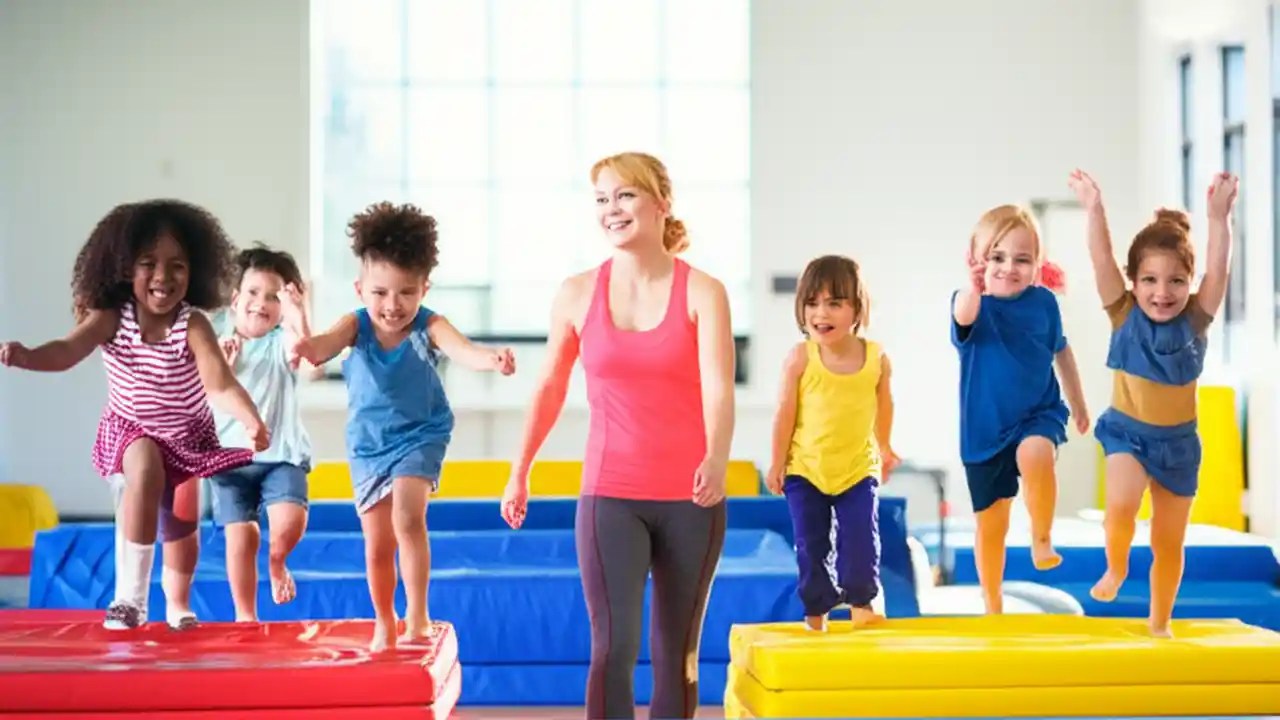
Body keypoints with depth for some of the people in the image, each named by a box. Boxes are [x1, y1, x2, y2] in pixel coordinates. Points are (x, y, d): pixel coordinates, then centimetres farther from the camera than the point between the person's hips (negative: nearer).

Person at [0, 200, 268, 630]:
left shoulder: (192, 326, -29)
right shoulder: (111, 319, -24)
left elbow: (220, 384, -40)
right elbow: (67, 351, -37)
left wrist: (251, 420, -58)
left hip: (187, 436, 1)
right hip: (130, 429, -1)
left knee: (182, 523, 14)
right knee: (146, 472, -33)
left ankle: (177, 603, 45)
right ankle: (131, 595, -24)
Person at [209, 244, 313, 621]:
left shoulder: (280, 343, -1)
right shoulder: (219, 343, 8)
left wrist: (298, 315, -45)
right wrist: (220, 366, -12)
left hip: (281, 454, -2)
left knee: (290, 521, -21)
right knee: (240, 536, -2)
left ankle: (277, 563, 14)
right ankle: (244, 615, 14)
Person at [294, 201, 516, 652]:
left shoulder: (428, 326, -22)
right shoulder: (356, 325, -17)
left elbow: (460, 348, -40)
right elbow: (330, 341, -37)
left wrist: (491, 358, -63)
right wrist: (311, 348, -62)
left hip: (420, 435, -3)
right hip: (368, 445, 3)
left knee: (408, 518, -26)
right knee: (377, 546, 11)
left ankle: (417, 615, -14)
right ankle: (384, 625, 32)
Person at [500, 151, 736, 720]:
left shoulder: (702, 293, -6)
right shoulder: (577, 295, 1)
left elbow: (717, 390, -18)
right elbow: (550, 388, 13)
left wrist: (716, 461, -36)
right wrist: (519, 473, 14)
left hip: (689, 499, 0)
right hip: (609, 496, 0)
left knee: (676, 654, 10)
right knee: (613, 647, -11)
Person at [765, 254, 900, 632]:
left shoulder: (877, 358, -8)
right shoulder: (800, 358, -14)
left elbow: (884, 405, 9)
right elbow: (786, 412, -7)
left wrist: (885, 449, 21)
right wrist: (777, 463, -2)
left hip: (858, 469, 1)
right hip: (805, 471, -1)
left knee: (861, 539, -6)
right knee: (810, 545, 5)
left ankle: (861, 603, 13)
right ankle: (815, 612, 17)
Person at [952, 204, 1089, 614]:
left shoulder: (1043, 301, -3)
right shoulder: (974, 305, -12)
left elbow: (1060, 351, 14)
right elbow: (964, 316, -38)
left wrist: (1078, 403, 23)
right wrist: (974, 289, -61)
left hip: (1039, 413, 0)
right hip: (985, 428, 0)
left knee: (1035, 455, -36)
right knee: (991, 523, 9)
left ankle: (1042, 538, -13)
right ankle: (993, 607, 27)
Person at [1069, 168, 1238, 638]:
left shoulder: (1195, 320, -6)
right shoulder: (1125, 315, -8)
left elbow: (1218, 269, -19)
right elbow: (1102, 261, -19)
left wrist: (1219, 216, -29)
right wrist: (1095, 210, -30)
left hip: (1178, 440, 2)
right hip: (1128, 430, -2)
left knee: (1169, 542, 8)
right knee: (1121, 505, -28)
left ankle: (1159, 624, 27)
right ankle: (1115, 567, 4)